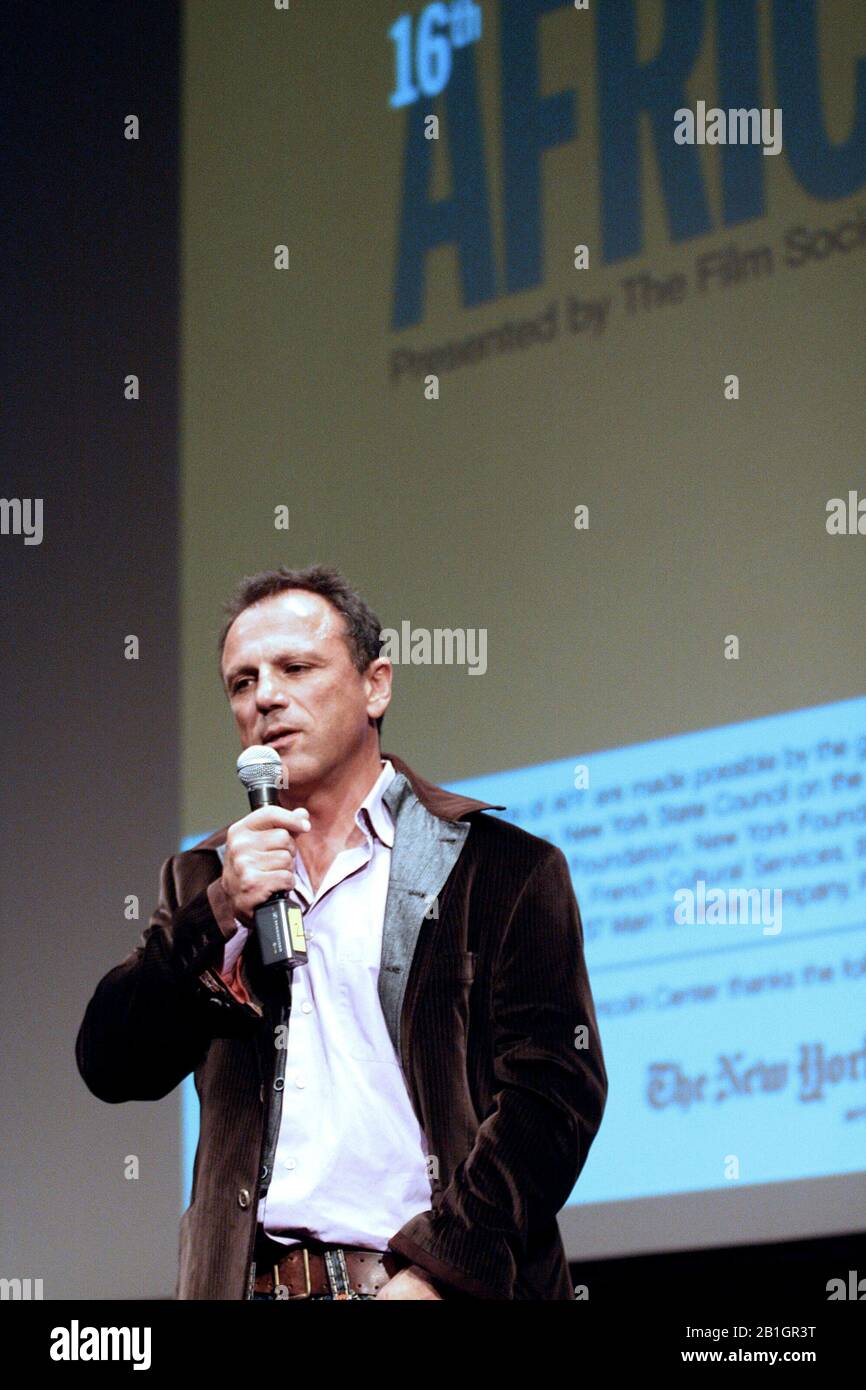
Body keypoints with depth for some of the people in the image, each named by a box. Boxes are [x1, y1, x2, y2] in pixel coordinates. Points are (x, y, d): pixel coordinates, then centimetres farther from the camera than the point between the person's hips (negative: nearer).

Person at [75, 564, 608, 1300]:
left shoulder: (503, 871, 6)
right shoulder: (206, 882, 19)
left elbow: (552, 1090, -4)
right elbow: (112, 1067, 9)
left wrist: (436, 1272, -13)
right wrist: (220, 917, -4)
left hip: (420, 1284, -3)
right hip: (251, 1283, 3)